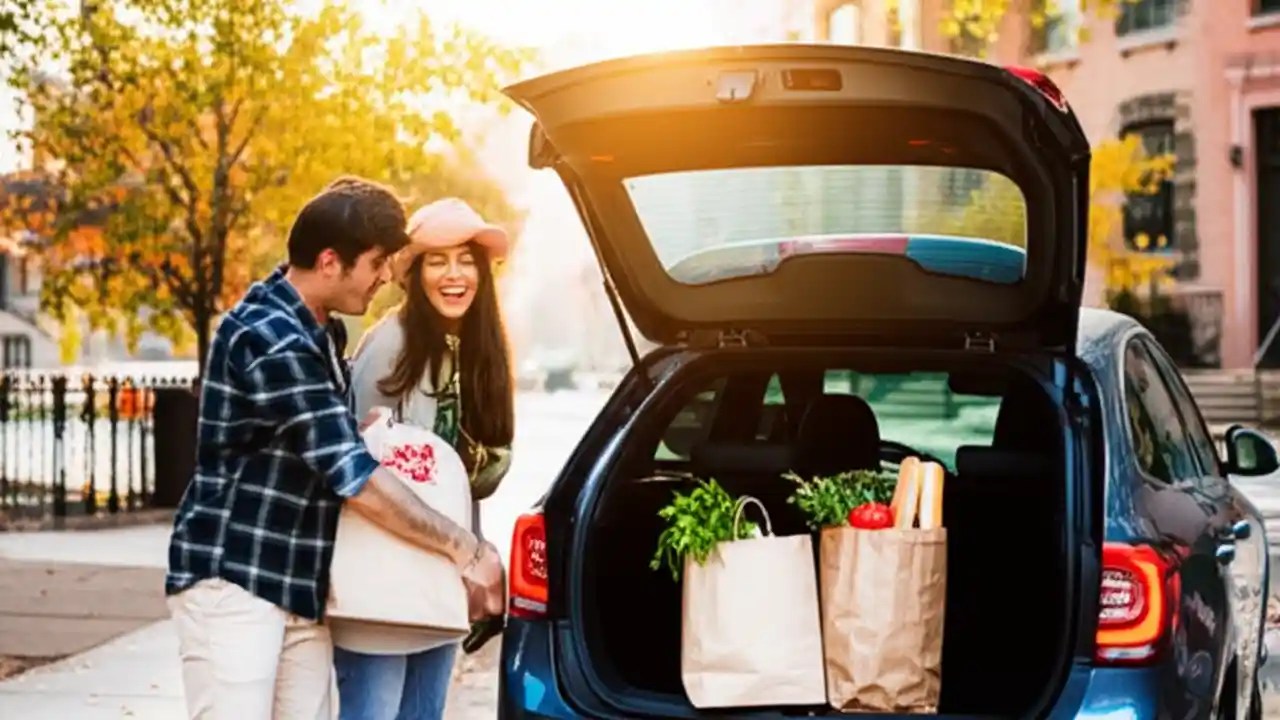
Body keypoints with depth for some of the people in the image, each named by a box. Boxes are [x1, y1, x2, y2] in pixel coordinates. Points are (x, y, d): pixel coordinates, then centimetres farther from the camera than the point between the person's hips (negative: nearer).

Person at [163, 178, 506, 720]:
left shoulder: (317, 330, 12)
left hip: (299, 589, 9)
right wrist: (464, 549, -15)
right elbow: (351, 476, -20)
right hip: (232, 582, -9)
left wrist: (362, 429, 7)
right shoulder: (267, 336, -18)